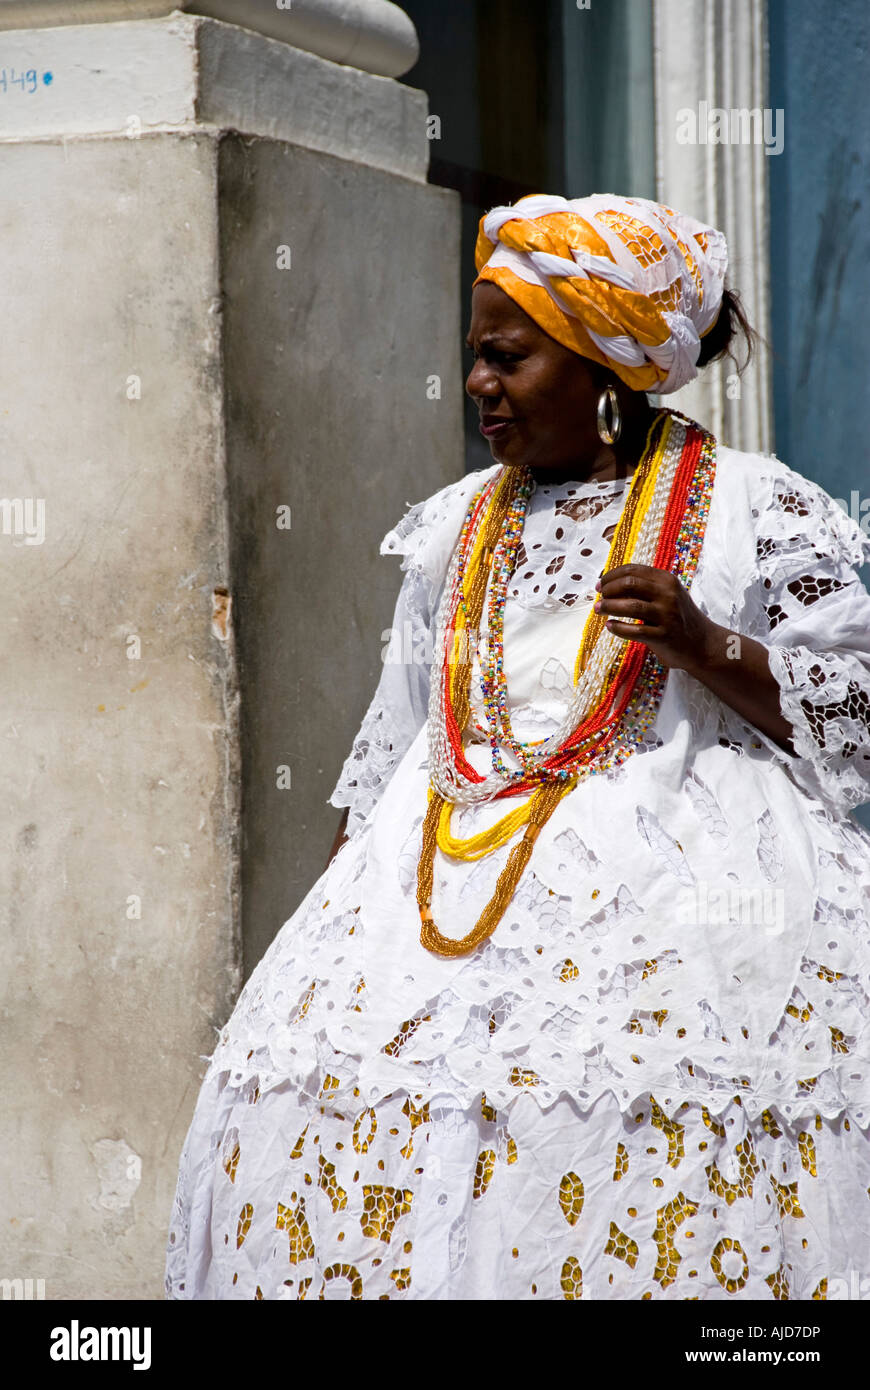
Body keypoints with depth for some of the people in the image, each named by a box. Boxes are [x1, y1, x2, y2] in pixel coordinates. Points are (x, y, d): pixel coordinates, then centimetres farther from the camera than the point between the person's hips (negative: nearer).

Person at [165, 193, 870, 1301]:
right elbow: (395, 734, 23)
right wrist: (339, 897, 15)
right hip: (452, 867, 5)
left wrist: (706, 645, -13)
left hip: (681, 862, -5)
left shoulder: (755, 511, 5)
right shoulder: (456, 526, 20)